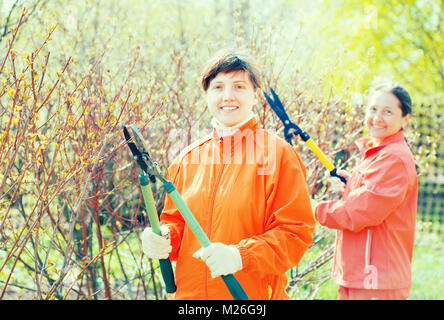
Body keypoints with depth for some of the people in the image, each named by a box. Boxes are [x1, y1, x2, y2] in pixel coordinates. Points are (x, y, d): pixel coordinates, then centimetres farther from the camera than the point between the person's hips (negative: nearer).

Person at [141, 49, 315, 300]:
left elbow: (297, 232, -11)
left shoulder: (276, 153, -7)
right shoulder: (188, 158, 6)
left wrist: (241, 255, -23)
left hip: (253, 294, -4)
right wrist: (164, 238, -7)